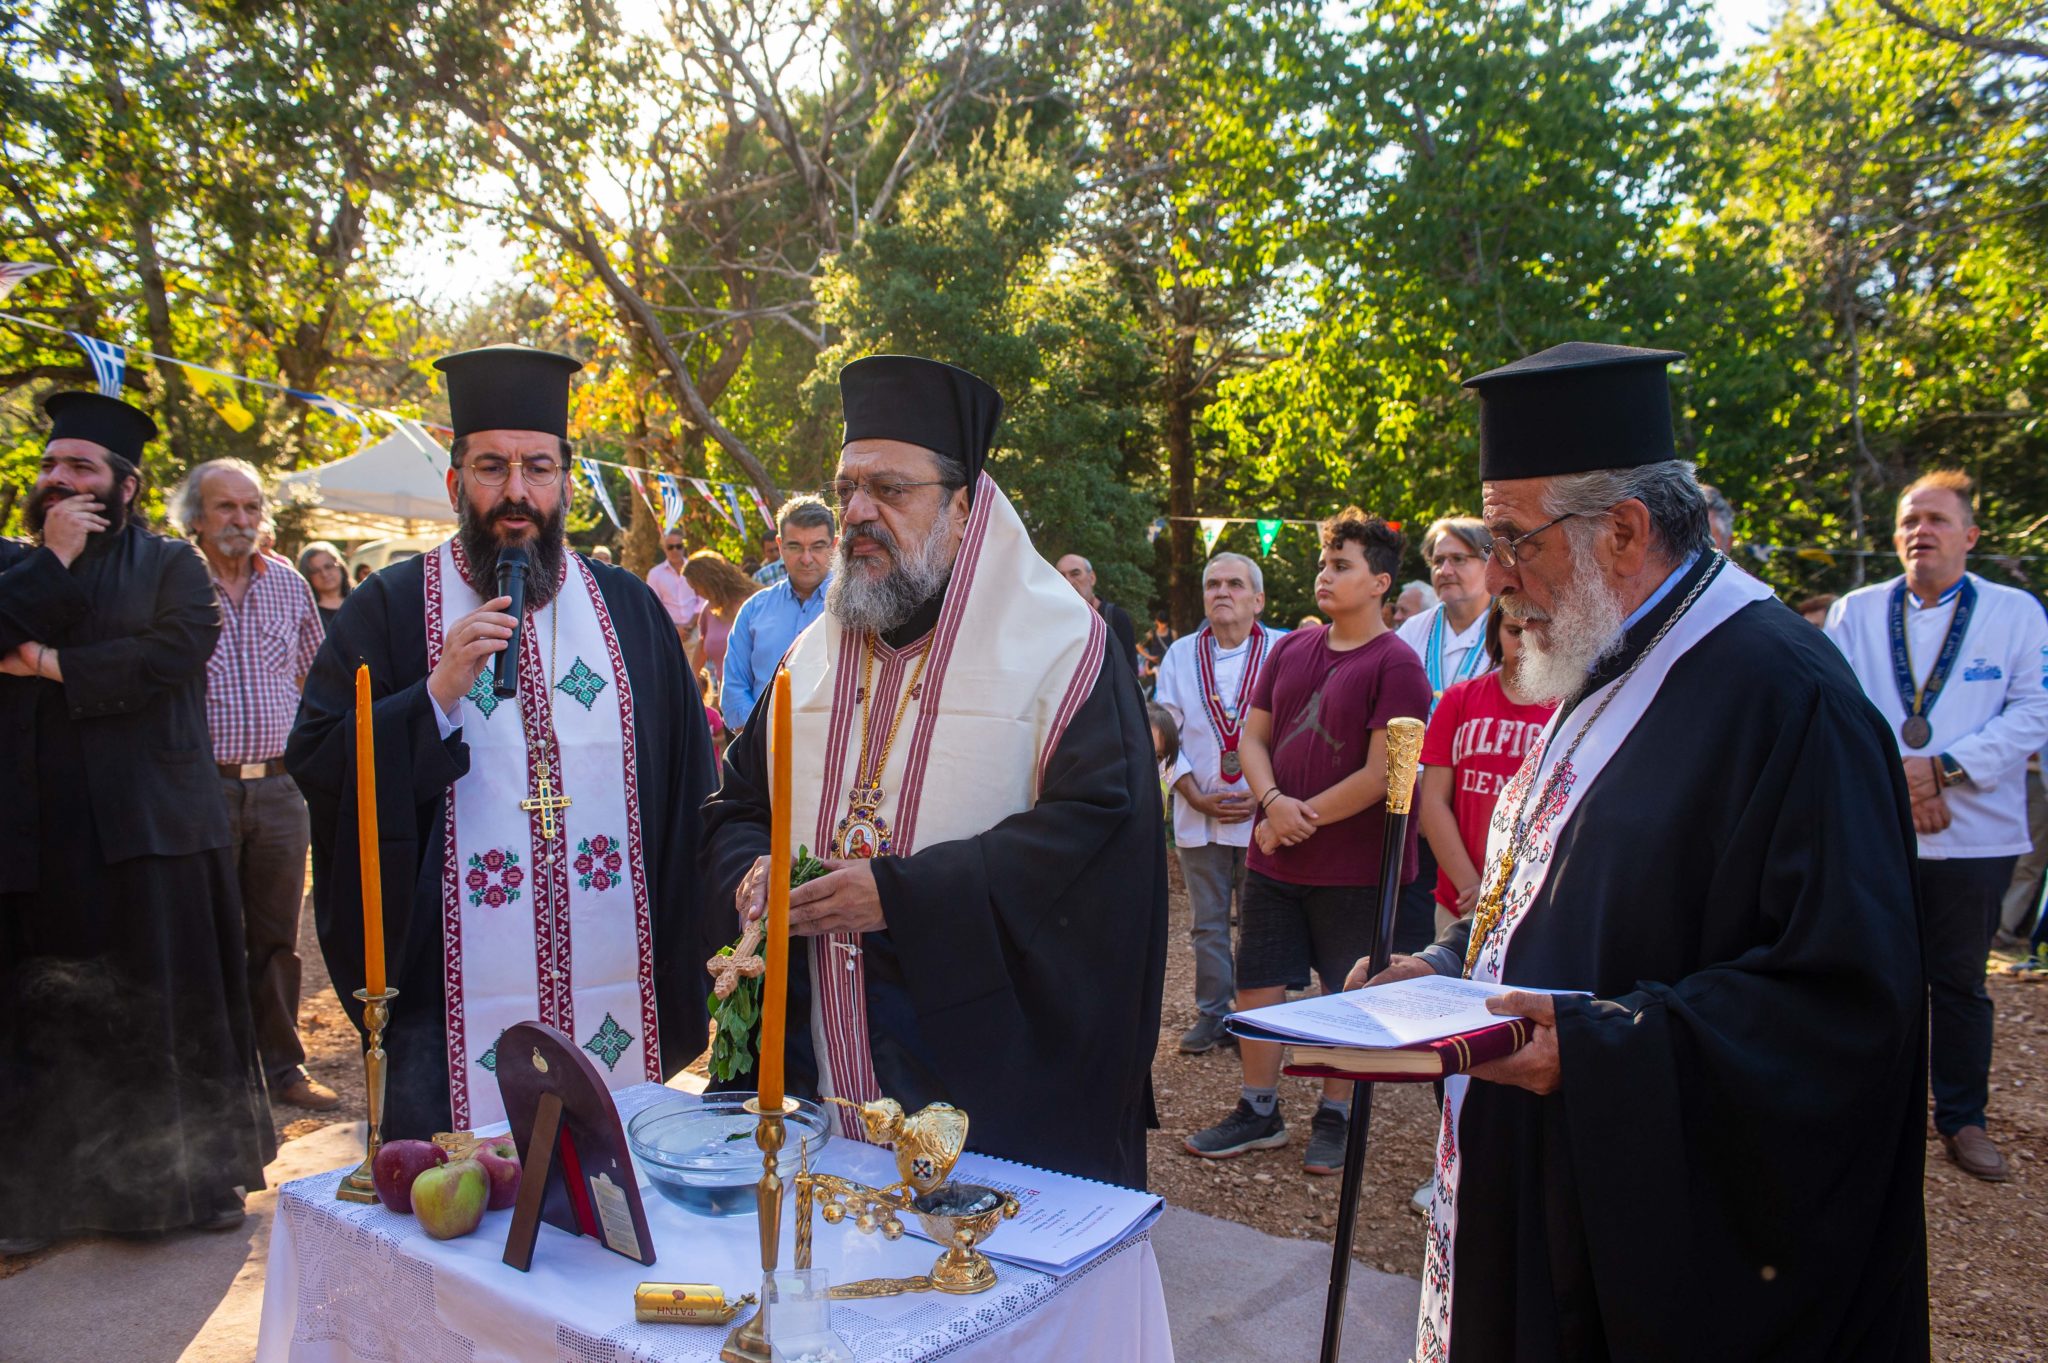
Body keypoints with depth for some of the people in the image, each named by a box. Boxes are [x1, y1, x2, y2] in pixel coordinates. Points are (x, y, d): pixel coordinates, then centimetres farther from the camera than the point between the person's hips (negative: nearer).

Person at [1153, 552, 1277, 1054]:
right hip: (1198, 818, 3)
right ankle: (1212, 1014, 21)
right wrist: (1197, 797, -6)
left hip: (1263, 816, -2)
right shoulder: (1180, 655, 6)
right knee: (1207, 923, 10)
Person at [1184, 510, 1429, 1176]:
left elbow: (1381, 773, -16)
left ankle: (1334, 1117, 26)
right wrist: (1273, 802, -9)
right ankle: (1259, 1111, 26)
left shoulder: (1396, 665, -11)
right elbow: (1253, 735, 9)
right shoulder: (1291, 649, 8)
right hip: (1273, 857, 6)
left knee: (1347, 996, 9)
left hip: (1354, 864, -5)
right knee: (1257, 983, 10)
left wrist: (1304, 817, -13)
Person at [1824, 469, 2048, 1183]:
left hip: (1975, 833, -1)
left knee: (1960, 981, 9)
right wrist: (1891, 776, -13)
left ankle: (1962, 1117, 24)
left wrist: (1943, 768, -16)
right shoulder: (1854, 612, 6)